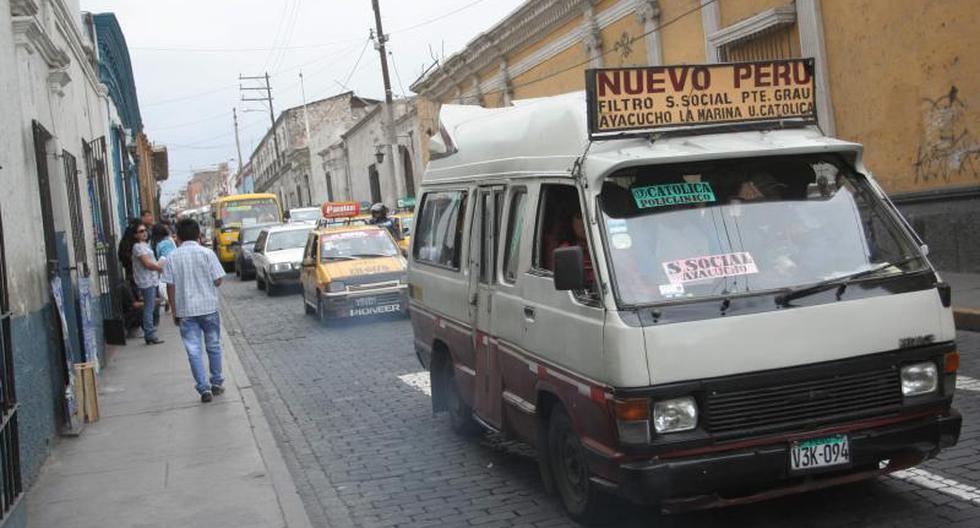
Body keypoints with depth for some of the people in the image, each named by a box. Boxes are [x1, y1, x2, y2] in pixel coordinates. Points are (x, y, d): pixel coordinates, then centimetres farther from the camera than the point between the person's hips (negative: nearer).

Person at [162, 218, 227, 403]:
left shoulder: (172, 258, -2)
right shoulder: (207, 253, -6)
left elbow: (170, 287, -2)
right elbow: (217, 281, -6)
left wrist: (174, 312, 6)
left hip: (186, 311, 0)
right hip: (208, 308, 0)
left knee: (193, 351, 3)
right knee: (213, 346, 15)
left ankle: (204, 389, 0)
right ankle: (216, 383, 23)